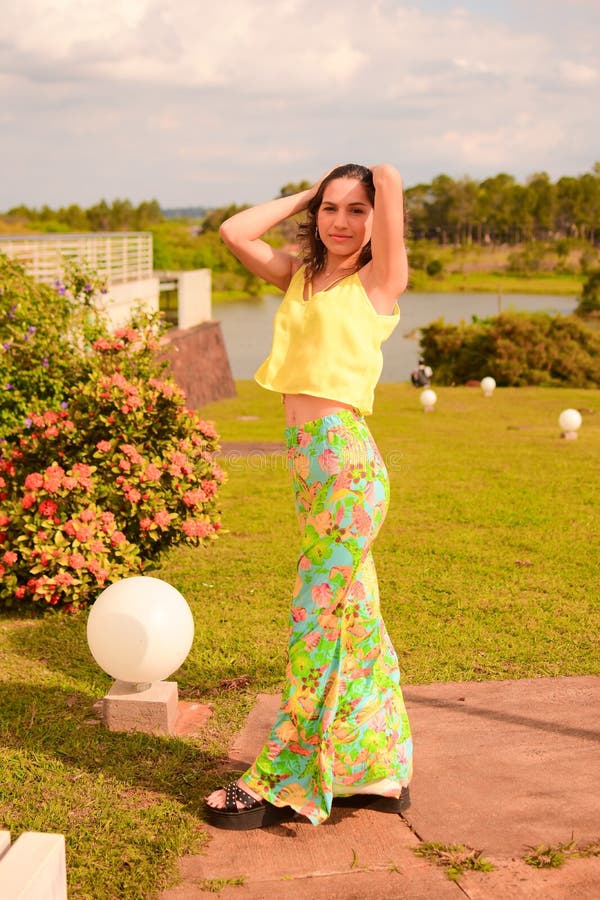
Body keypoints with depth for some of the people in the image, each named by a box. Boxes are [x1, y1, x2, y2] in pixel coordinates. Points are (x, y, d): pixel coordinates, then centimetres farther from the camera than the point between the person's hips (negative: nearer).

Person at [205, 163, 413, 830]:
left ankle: (287, 782, 11)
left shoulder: (381, 281, -2)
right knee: (353, 617, 14)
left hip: (344, 460, -7)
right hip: (308, 458, 7)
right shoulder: (300, 276, 15)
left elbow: (391, 178, -12)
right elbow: (235, 233, 11)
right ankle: (378, 772, 26)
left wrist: (376, 184, 10)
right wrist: (308, 193, 14)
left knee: (319, 619, -1)